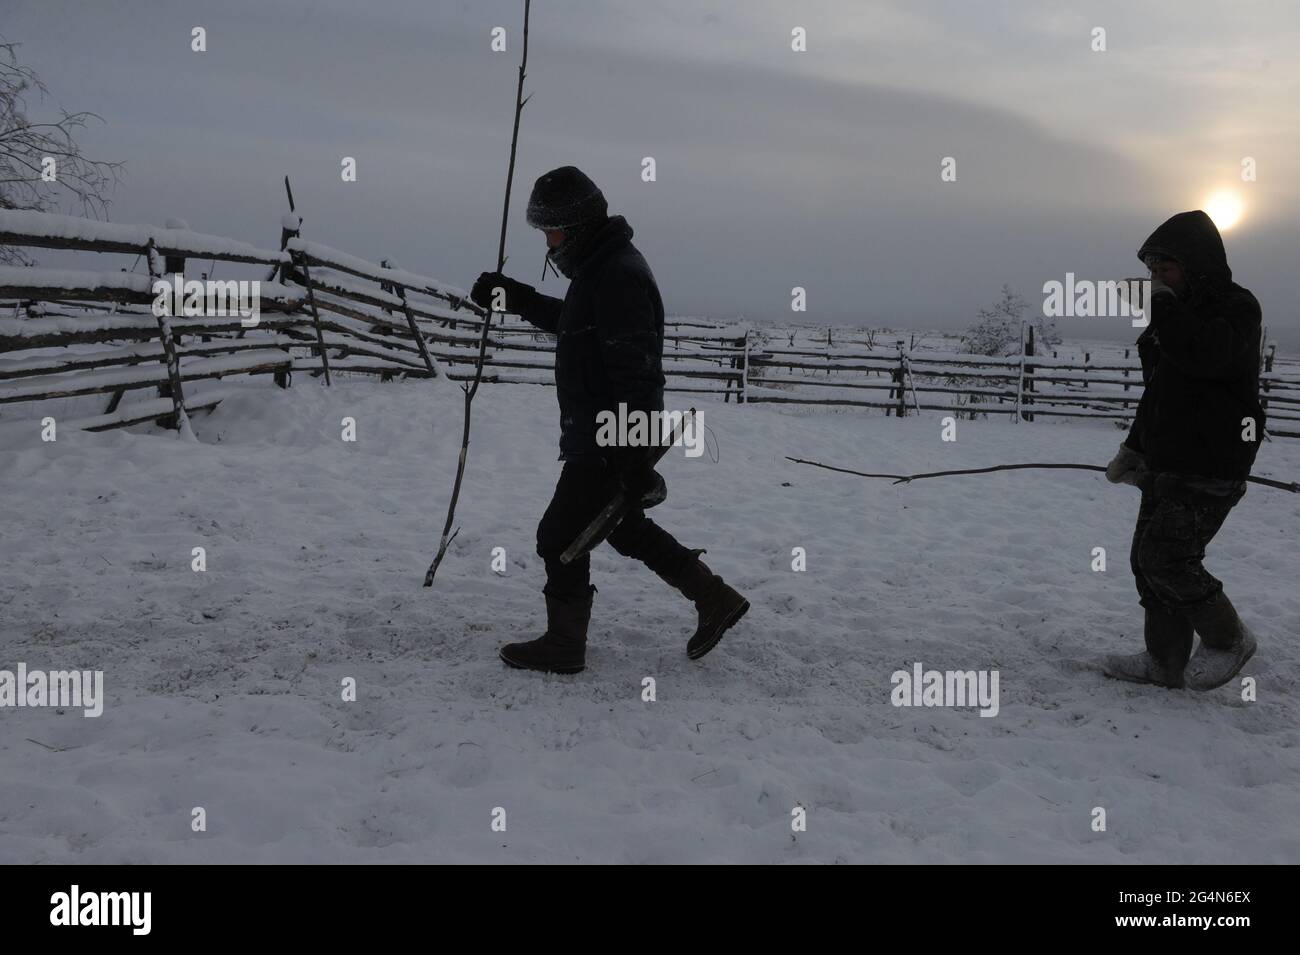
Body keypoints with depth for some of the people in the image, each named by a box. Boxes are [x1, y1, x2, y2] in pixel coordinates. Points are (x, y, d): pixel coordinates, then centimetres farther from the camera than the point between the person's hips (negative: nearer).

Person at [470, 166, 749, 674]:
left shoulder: (620, 275, -21)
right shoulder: (601, 266, 12)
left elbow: (635, 371, -26)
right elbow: (573, 322, 31)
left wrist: (633, 453, -29)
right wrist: (518, 299, 21)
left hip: (609, 442, -11)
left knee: (560, 536, 1)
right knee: (626, 527, 21)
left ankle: (564, 645, 16)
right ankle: (716, 599, 26)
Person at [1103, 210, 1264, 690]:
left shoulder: (1236, 307, -11)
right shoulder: (1180, 310, 16)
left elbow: (1205, 356, -33)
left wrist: (1163, 303, -21)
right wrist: (1134, 448, 21)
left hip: (1211, 469, -9)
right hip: (1168, 463, 9)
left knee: (1167, 557, -11)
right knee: (1147, 557, 9)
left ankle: (1228, 640, 10)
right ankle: (1164, 661, 18)